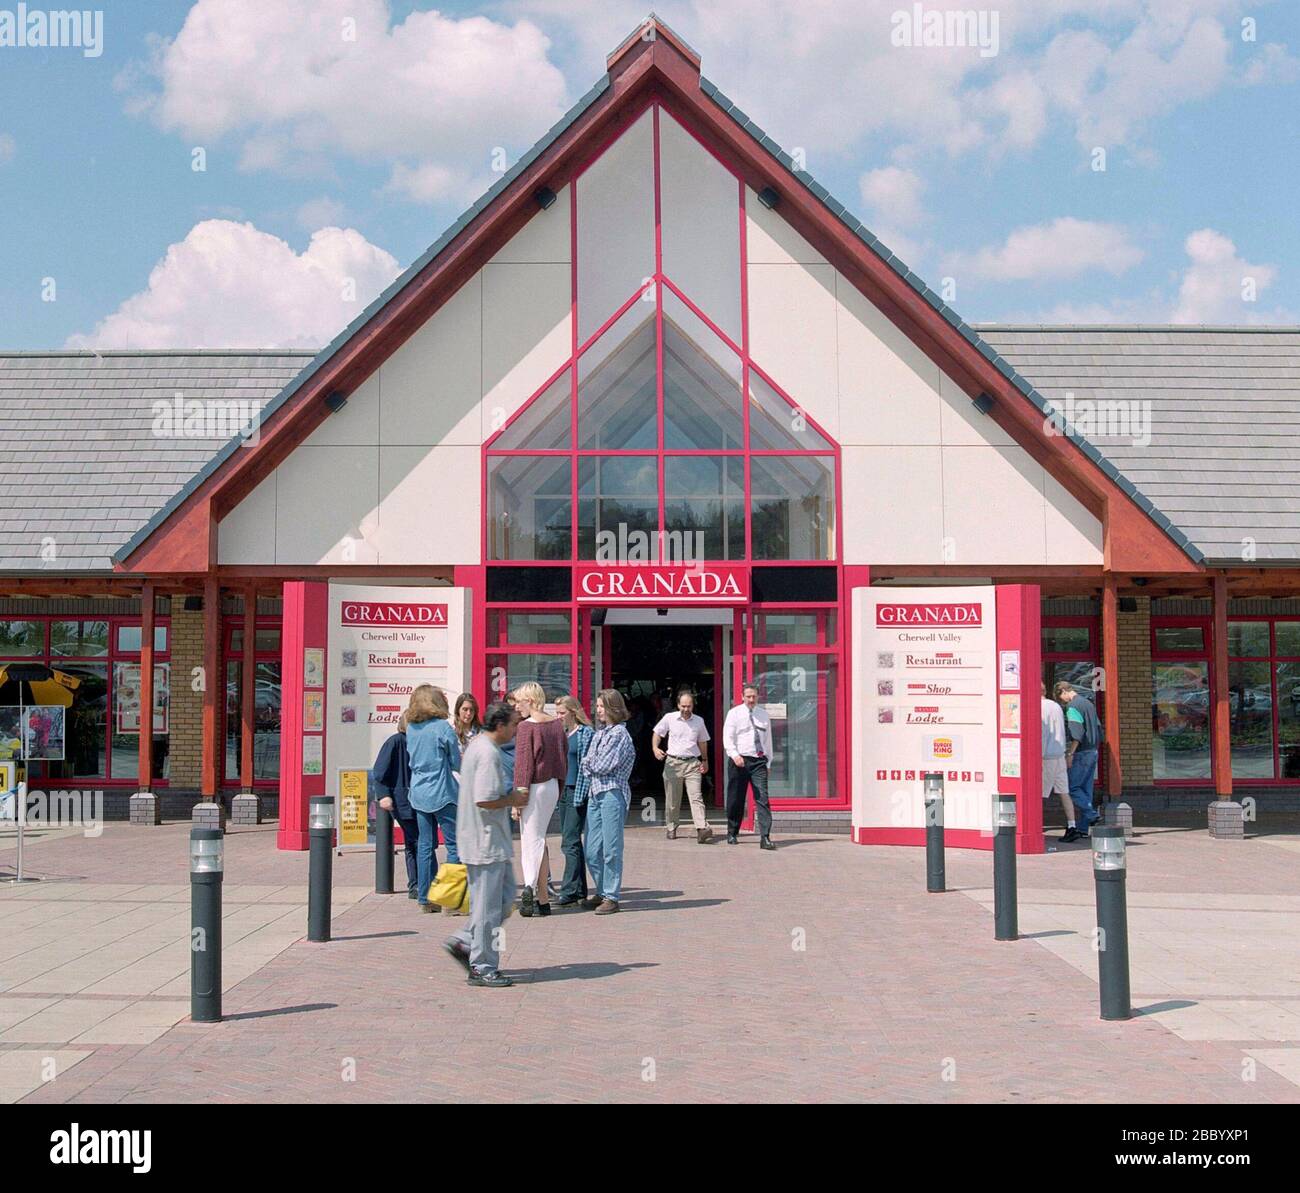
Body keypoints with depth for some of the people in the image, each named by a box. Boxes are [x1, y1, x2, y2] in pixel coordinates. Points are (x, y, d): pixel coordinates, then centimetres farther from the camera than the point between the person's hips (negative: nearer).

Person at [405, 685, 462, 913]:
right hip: (441, 794, -6)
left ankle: (426, 899, 12)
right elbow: (456, 763, -5)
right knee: (454, 845, -2)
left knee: (425, 846, 10)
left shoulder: (410, 728, 6)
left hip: (419, 794, 6)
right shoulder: (443, 727, -11)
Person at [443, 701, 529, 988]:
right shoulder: (488, 754, -20)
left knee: (505, 896, 17)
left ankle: (463, 942, 21)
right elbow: (485, 801, -26)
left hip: (488, 842, 10)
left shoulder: (477, 745, 13)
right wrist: (512, 800, -10)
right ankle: (482, 968, 7)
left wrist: (510, 797, 12)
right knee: (488, 905, -1)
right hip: (487, 842, -10)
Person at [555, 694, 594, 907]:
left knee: (570, 842, -11)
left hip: (578, 792, -8)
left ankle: (569, 891, -11)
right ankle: (580, 890, 17)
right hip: (563, 791, 8)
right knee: (572, 842, 11)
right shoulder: (562, 733, 15)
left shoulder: (586, 733, -8)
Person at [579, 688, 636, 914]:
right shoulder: (599, 734, 17)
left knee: (611, 850, -5)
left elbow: (603, 766, -12)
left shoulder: (620, 734, -6)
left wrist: (589, 762, 5)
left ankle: (611, 897, 1)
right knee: (592, 851, 7)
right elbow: (587, 766, 16)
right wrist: (591, 765, -4)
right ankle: (601, 893, 20)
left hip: (612, 794, -8)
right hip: (594, 794, 8)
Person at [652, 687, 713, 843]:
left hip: (692, 763, 1)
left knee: (696, 797, -12)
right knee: (672, 799, 5)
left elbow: (702, 741, 21)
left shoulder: (699, 721, 9)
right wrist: (655, 748, -8)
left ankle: (702, 828, -24)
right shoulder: (669, 718, 2)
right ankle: (671, 829, 20)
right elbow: (657, 734, 10)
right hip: (673, 762, 0)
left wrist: (705, 760, 19)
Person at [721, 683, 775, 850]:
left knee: (762, 799, -8)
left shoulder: (764, 715, 12)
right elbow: (728, 738, -5)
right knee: (735, 800, 6)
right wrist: (735, 755, -20)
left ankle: (765, 837, -13)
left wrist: (768, 761, 13)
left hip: (759, 761, 2)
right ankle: (732, 834, 22)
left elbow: (768, 739, 17)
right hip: (740, 761, -2)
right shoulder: (734, 713, 2)